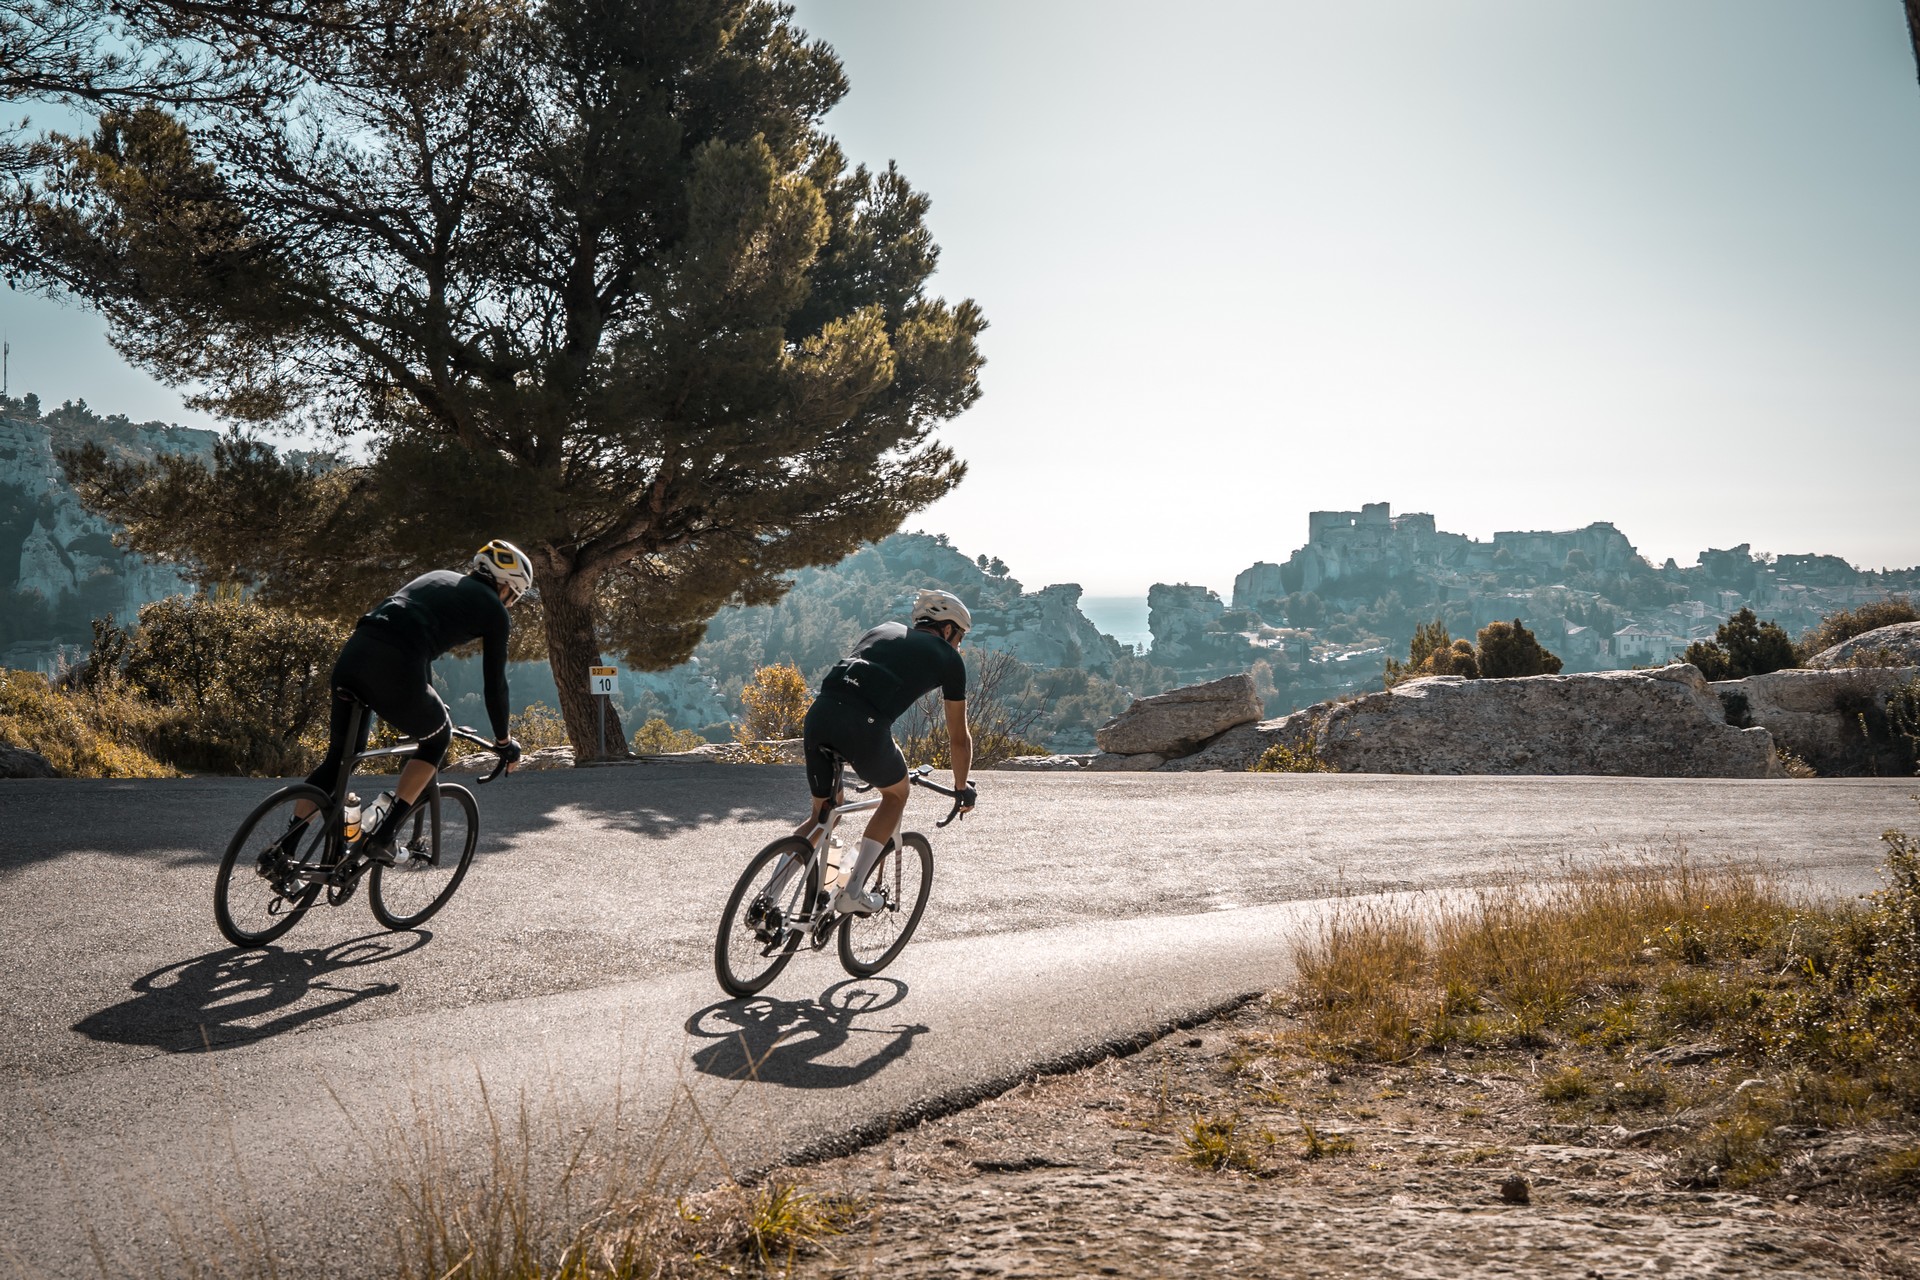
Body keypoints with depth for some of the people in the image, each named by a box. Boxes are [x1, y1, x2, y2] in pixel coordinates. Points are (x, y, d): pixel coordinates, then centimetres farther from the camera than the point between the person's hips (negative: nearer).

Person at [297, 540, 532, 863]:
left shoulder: (438, 577, 33)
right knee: (438, 737, 22)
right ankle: (381, 837, 14)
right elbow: (495, 682, 16)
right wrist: (504, 741, 29)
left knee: (340, 756, 23)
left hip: (351, 654, 6)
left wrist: (426, 705, 55)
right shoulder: (493, 609, 13)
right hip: (394, 669, -6)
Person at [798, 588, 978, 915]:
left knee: (824, 813, 24)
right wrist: (962, 788, 43)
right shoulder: (949, 659, 21)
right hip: (863, 726, -5)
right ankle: (852, 893, 16)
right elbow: (959, 737, 27)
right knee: (896, 794, 24)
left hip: (819, 713, 5)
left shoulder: (883, 629, 34)